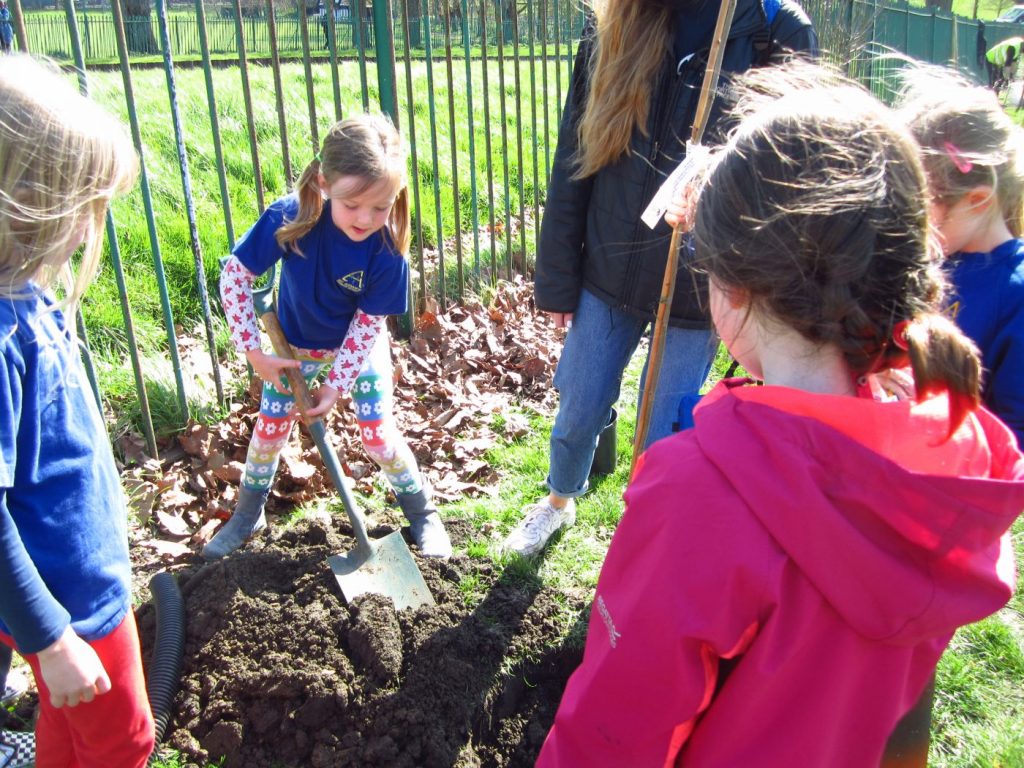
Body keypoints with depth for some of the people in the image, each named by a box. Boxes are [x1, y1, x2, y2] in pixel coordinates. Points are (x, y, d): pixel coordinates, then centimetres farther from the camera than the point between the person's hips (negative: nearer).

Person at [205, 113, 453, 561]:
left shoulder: (387, 251, -32)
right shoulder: (289, 219, -32)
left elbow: (368, 325, -20)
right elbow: (234, 274, -21)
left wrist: (336, 383, -20)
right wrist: (253, 351, -20)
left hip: (359, 348, -1)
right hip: (297, 346, 2)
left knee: (377, 433, -3)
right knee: (270, 429, 9)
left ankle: (423, 513, 22)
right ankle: (247, 516, 34)